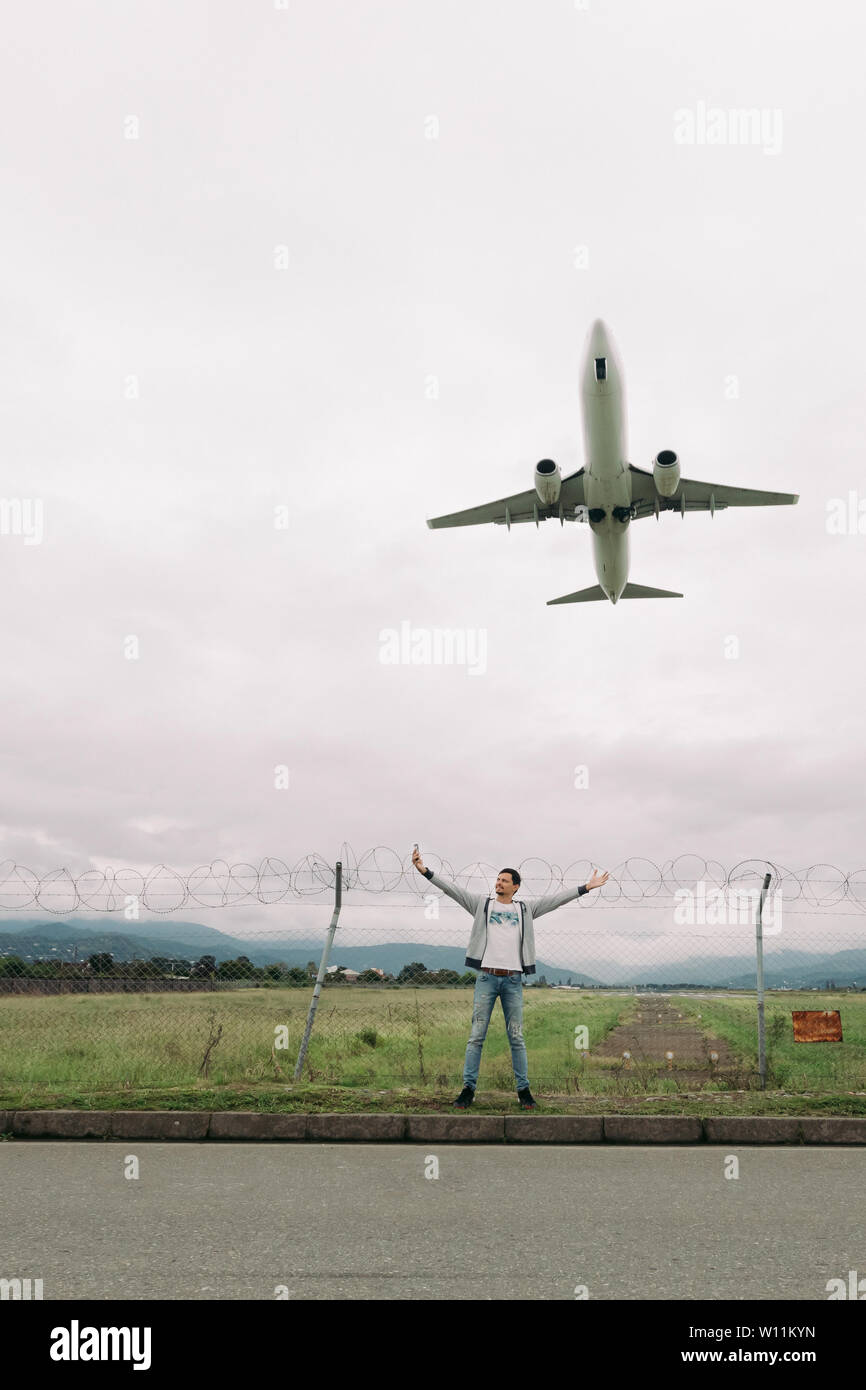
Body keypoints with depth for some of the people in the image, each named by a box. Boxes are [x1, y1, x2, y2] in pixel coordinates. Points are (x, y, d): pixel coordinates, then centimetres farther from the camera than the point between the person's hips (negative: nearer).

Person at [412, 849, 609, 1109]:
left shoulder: (525, 909, 13)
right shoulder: (482, 904, 10)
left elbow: (556, 899, 12)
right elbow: (453, 889, 4)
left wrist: (586, 887, 9)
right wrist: (425, 871, -4)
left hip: (513, 980, 1)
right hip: (486, 977, -1)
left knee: (516, 1037, 4)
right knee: (477, 1036, -1)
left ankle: (523, 1090, 10)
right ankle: (468, 1089, 2)